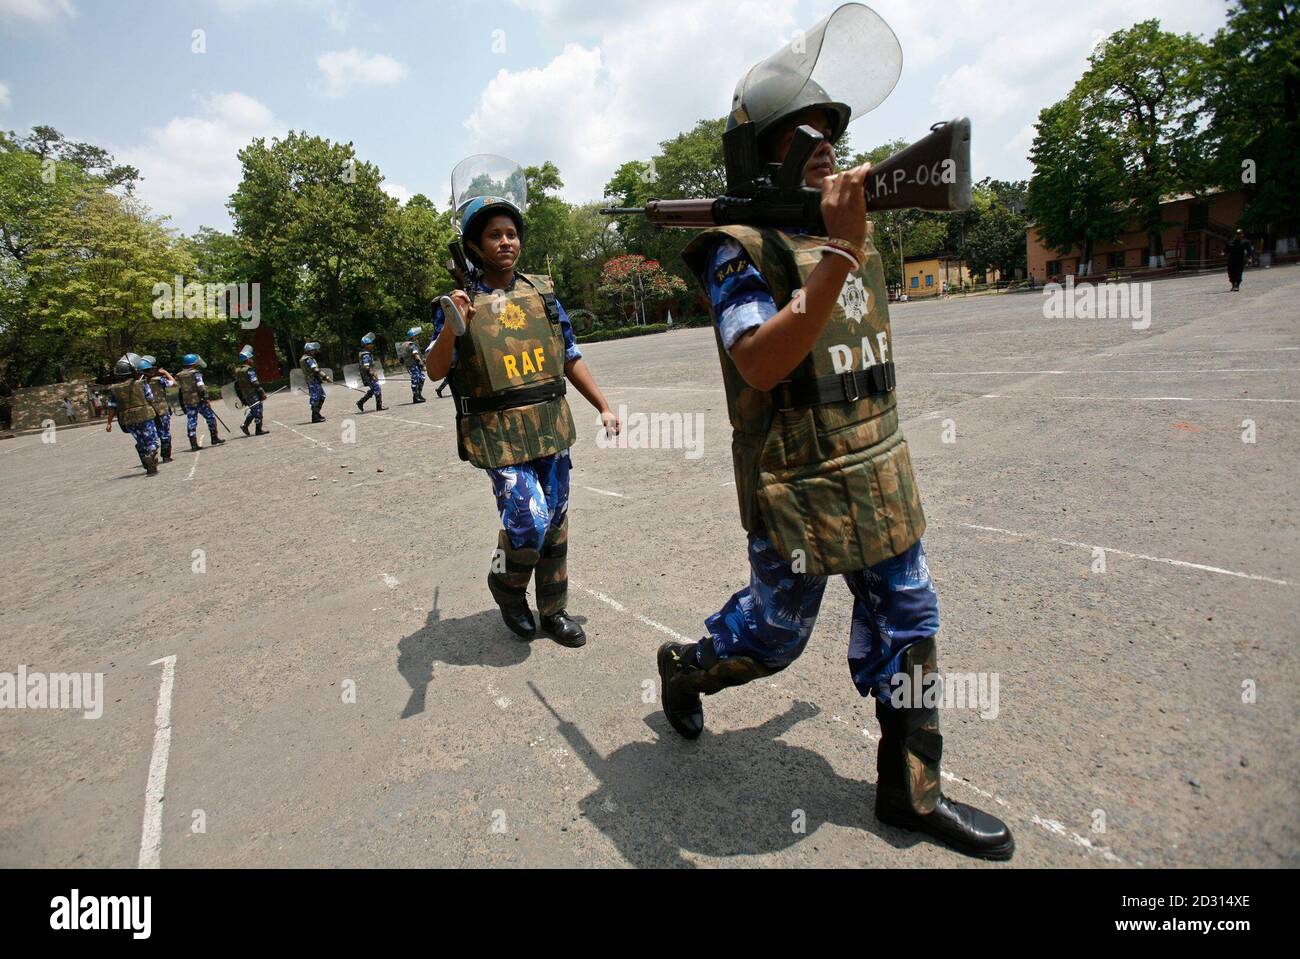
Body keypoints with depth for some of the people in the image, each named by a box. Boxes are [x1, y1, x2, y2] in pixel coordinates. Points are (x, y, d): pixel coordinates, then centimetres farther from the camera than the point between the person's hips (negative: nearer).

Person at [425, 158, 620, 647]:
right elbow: (435, 370, -9)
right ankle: (506, 585, 20)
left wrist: (603, 407, 9)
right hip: (500, 435, -4)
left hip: (551, 426, 4)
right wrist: (450, 327, -28)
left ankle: (553, 610, 27)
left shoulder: (541, 292, 9)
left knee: (555, 520, 9)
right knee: (528, 521, -12)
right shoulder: (460, 300, -2)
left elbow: (570, 357, 13)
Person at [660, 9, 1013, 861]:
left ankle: (910, 789, 28)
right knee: (775, 633, 8)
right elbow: (759, 364, -28)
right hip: (796, 482, -7)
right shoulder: (738, 247, -12)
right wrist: (838, 254, -30)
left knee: (906, 620, 11)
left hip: (879, 472, 7)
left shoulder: (853, 233, 11)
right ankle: (684, 667, 40)